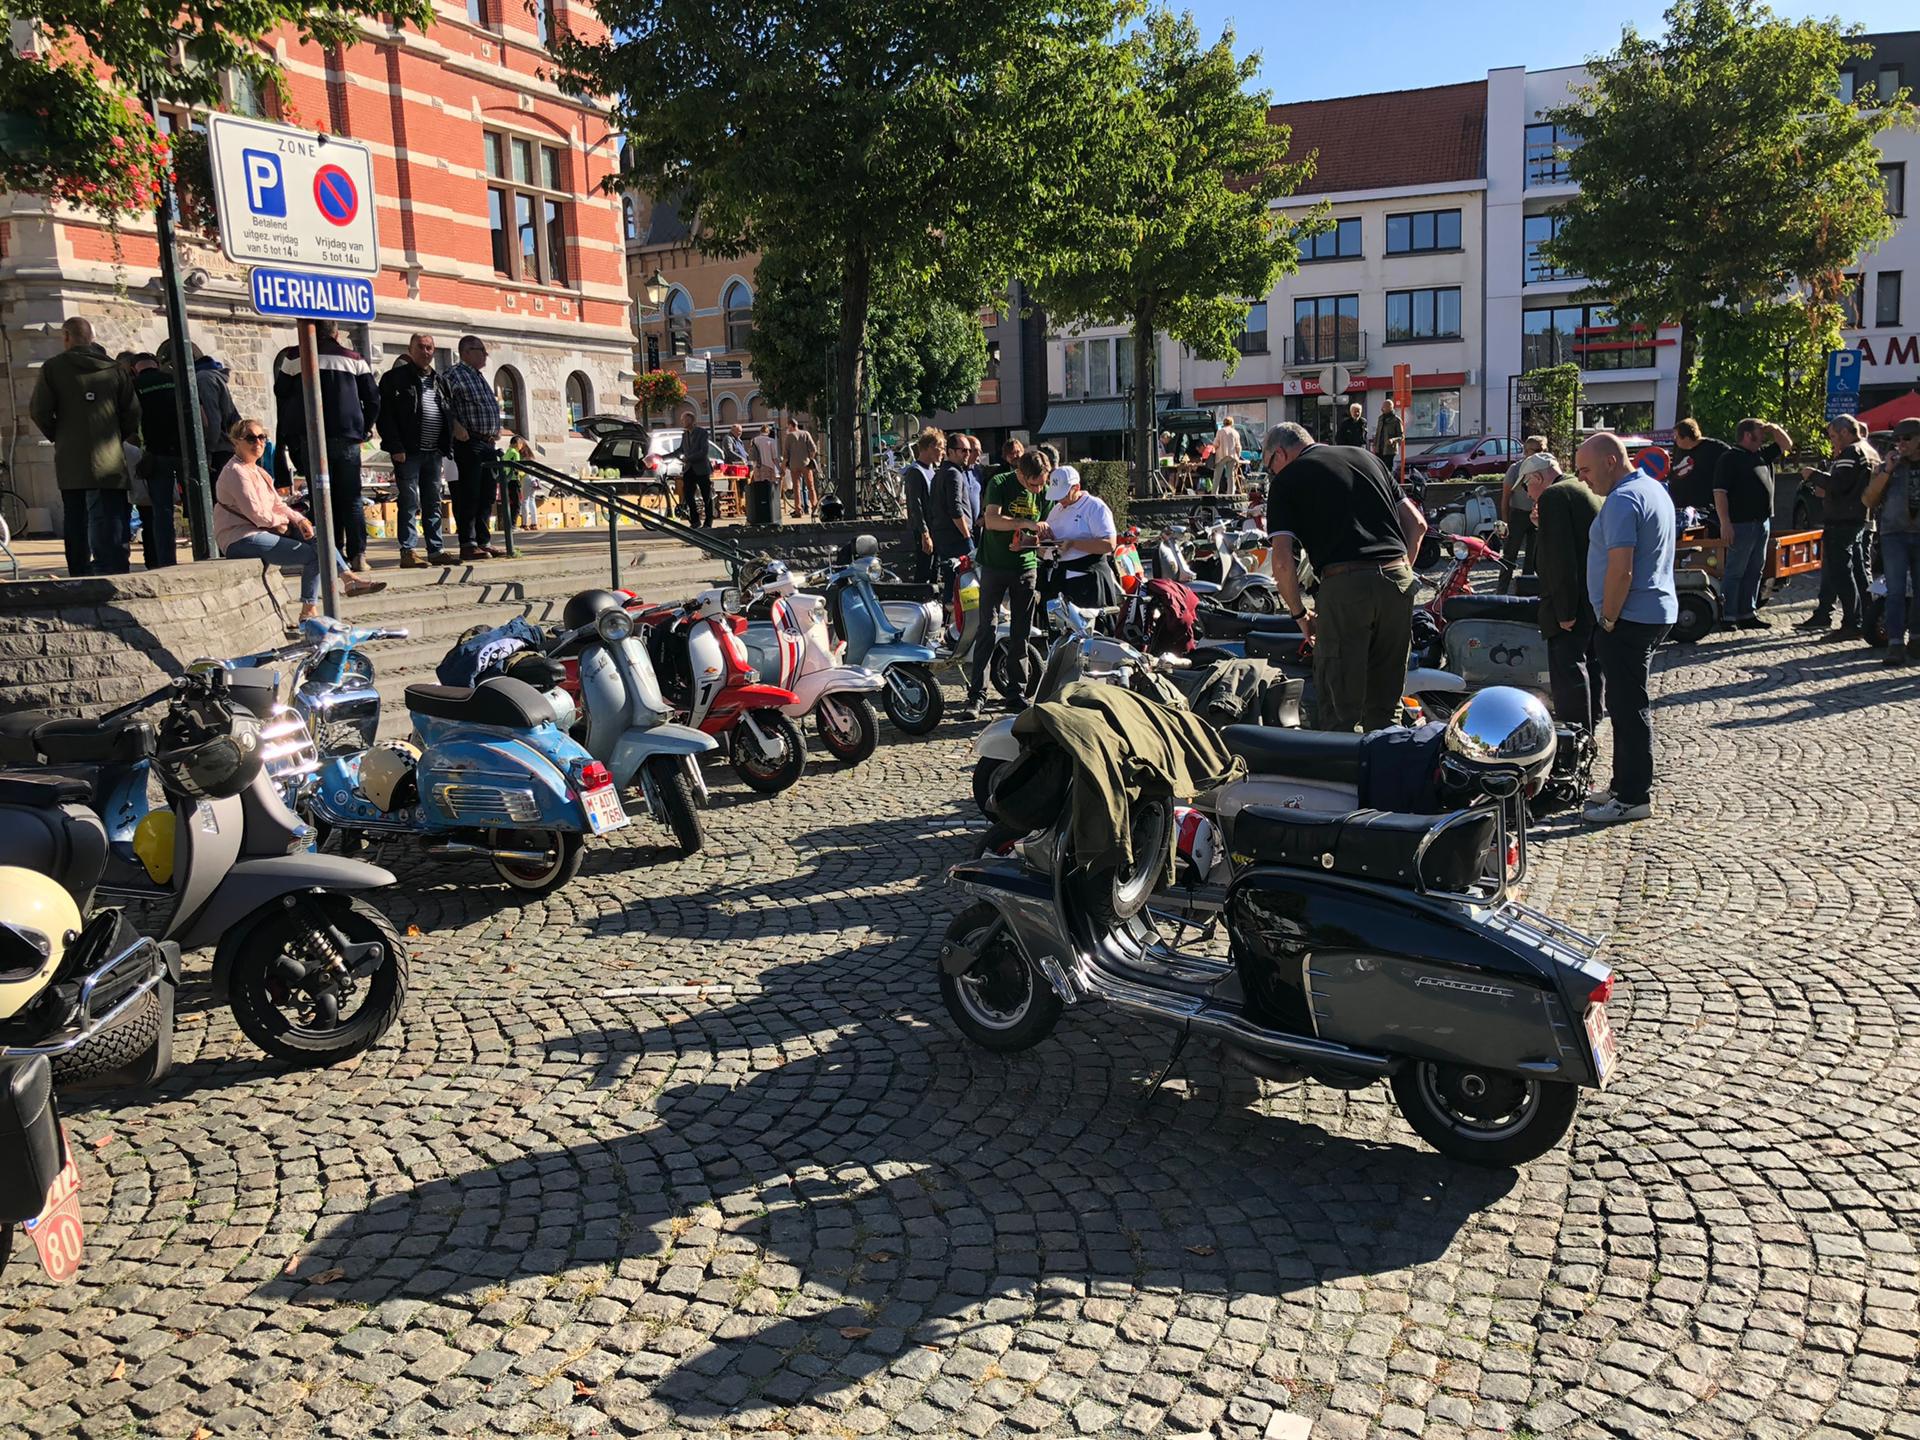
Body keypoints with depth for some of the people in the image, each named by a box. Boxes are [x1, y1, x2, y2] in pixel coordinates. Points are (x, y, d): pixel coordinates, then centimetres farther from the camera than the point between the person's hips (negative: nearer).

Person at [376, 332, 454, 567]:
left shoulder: (438, 381, 19)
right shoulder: (395, 378, -2)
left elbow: (449, 414, 22)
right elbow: (385, 415, -9)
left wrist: (445, 446, 11)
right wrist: (396, 447, -17)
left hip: (433, 452, 6)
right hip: (408, 452, -6)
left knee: (433, 503, 9)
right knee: (409, 502, -7)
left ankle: (436, 550, 13)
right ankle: (408, 551, -6)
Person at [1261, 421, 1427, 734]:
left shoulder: (1286, 480, 6)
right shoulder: (1367, 458, 22)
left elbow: (1282, 561, -3)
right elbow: (1417, 524, 19)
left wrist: (1299, 613, 9)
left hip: (1343, 584, -5)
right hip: (1398, 579, 6)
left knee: (1339, 709, 3)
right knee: (1385, 703, 16)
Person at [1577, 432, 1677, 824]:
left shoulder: (1622, 500, -18)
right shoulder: (1653, 489, 16)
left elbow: (1620, 571, -24)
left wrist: (1608, 621, -15)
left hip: (1630, 617, -11)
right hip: (1657, 612, 11)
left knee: (1628, 707, -5)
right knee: (1629, 704, 16)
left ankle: (1634, 797, 1)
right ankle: (1625, 786, 24)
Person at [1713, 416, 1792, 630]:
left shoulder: (1763, 454, 17)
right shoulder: (1729, 458, -8)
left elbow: (1787, 445, 32)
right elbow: (1720, 492, -15)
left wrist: (1773, 428, 12)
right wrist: (1725, 523, -21)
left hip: (1763, 522, 8)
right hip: (1741, 524, -8)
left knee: (1754, 570, 11)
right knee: (1735, 571, -6)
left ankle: (1747, 614, 17)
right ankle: (1728, 617, -3)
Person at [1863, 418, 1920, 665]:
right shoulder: (1889, 465, 9)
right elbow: (1869, 500, 3)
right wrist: (1886, 471, -6)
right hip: (1895, 534, -1)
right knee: (1896, 591, -9)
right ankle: (1896, 645, -14)